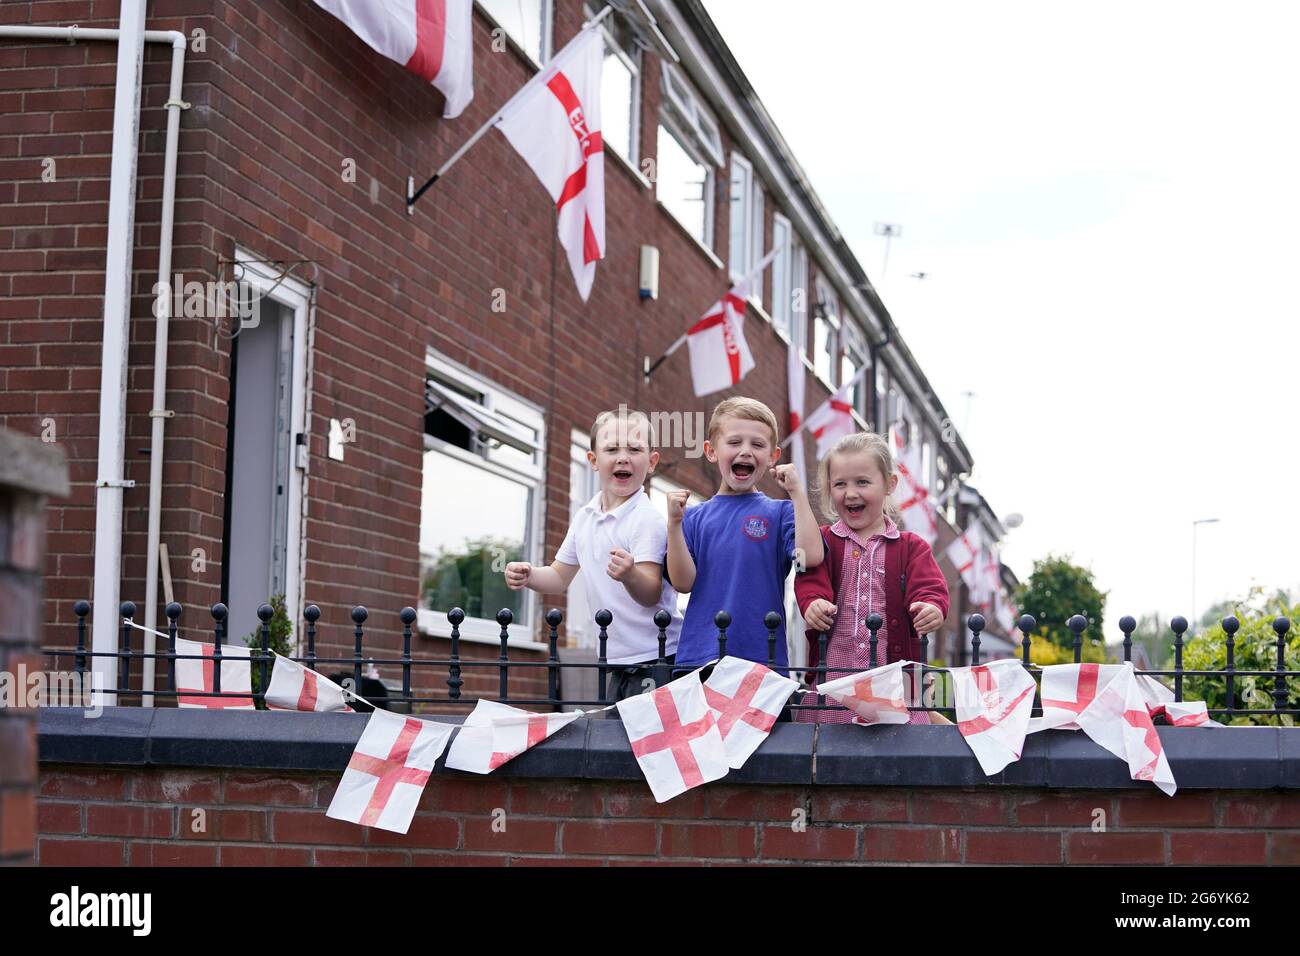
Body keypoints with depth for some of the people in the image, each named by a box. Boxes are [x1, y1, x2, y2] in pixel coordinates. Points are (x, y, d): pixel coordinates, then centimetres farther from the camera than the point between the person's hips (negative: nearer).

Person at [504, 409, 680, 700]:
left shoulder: (646, 520, -14)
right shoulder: (585, 517, 8)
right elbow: (560, 577, 19)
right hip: (618, 660, 7)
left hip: (653, 660, -7)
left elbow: (651, 595, -20)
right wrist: (528, 576, 0)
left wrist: (630, 574, -41)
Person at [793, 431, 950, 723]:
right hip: (831, 672, 0)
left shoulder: (910, 547, 11)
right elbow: (810, 582, -3)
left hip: (892, 671, 0)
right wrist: (813, 603, -26)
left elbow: (929, 587, -1)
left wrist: (931, 607, -24)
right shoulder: (823, 542, 11)